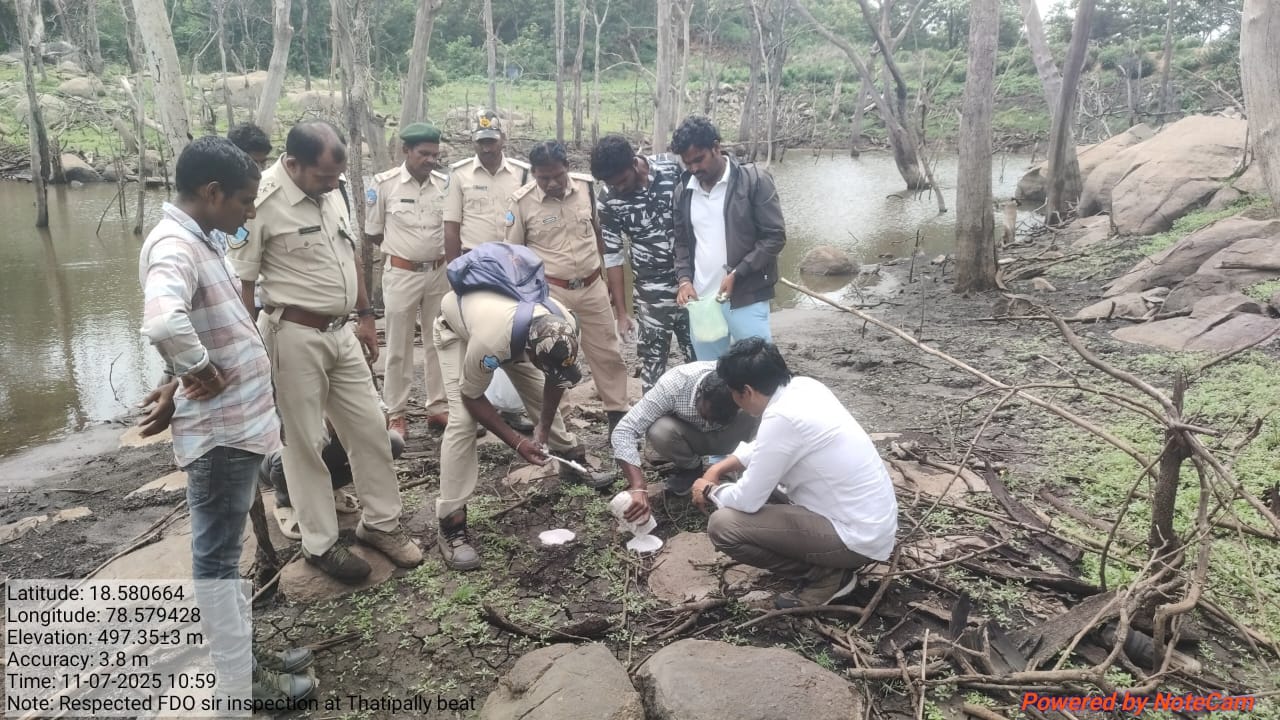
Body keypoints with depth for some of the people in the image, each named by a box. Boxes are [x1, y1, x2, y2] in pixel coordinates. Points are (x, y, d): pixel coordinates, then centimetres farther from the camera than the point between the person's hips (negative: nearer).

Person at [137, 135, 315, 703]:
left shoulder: (197, 240, 10)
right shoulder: (174, 247, -22)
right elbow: (164, 322, -42)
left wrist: (181, 383, 9)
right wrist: (201, 373, -26)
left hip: (236, 423, 10)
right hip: (219, 431, -10)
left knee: (226, 549, 21)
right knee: (217, 556, 5)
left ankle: (241, 653, 37)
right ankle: (239, 683, 20)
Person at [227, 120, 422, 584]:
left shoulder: (330, 191, 6)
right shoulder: (262, 202, -17)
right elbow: (240, 283, -15)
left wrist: (365, 314, 18)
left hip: (340, 331, 7)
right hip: (294, 335, -7)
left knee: (369, 426, 12)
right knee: (305, 441, 6)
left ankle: (380, 522, 28)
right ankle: (320, 543, 21)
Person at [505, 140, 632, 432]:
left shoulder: (586, 189, -2)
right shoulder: (522, 202, -9)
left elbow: (602, 237, 7)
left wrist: (615, 284, 8)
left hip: (593, 287, 3)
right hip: (550, 292, -3)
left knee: (608, 354, 10)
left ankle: (619, 417, 24)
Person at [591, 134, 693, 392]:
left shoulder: (673, 168, -10)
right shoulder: (609, 203, -13)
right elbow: (612, 256, -5)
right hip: (652, 293, -1)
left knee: (698, 352, 12)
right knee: (652, 357, 5)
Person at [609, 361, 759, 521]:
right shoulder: (673, 384, -36)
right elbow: (624, 431, -38)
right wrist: (638, 487, -49)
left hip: (726, 438, 0)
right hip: (689, 435, 0)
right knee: (659, 431, -34)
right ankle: (690, 467, -2)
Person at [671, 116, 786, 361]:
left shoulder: (754, 181, -7)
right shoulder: (683, 191, 8)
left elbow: (775, 237, -9)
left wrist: (737, 274, -17)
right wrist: (684, 278, -2)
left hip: (746, 299, -5)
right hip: (701, 301, 5)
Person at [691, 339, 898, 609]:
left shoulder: (782, 418, -25)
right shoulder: (804, 386, 1)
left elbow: (747, 500, -17)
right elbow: (766, 445, 20)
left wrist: (710, 491, 3)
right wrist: (720, 467, 12)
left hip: (858, 538, -9)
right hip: (874, 521, 9)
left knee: (722, 525, -15)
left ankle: (825, 575, -1)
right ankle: (827, 563, 17)